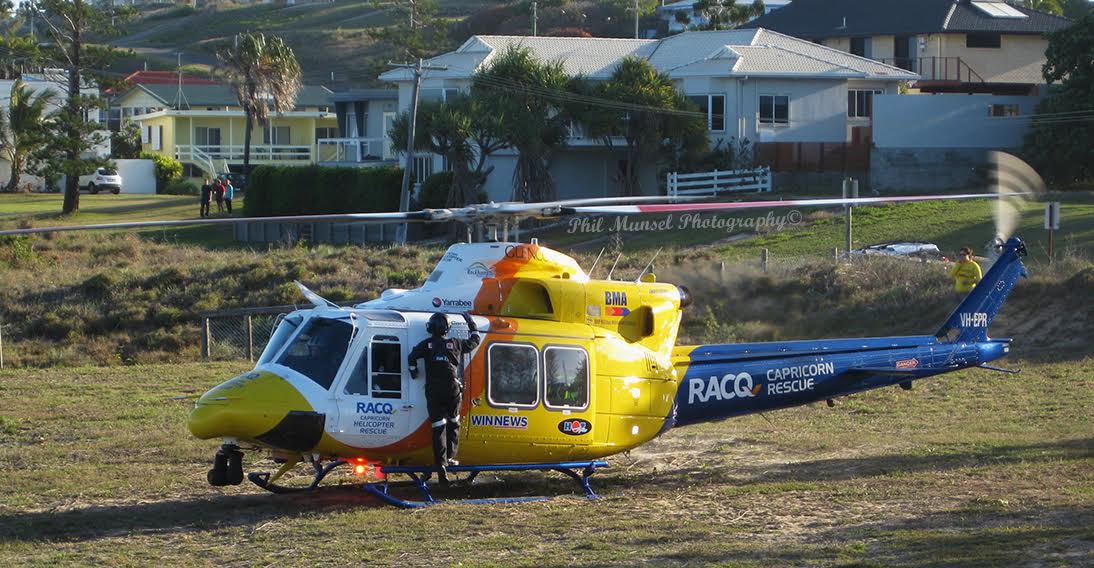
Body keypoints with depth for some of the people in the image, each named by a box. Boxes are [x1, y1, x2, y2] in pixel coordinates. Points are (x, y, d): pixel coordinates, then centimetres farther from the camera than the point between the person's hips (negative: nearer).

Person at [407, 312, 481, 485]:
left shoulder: (427, 345, 3)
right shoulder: (455, 344, 5)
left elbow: (411, 357, -11)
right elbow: (474, 341, 21)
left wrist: (414, 373, 6)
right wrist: (471, 324, 35)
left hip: (433, 392, 0)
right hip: (452, 390, 0)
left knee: (438, 428, 0)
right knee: (453, 424, 19)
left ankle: (441, 465, -5)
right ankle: (450, 457, 13)